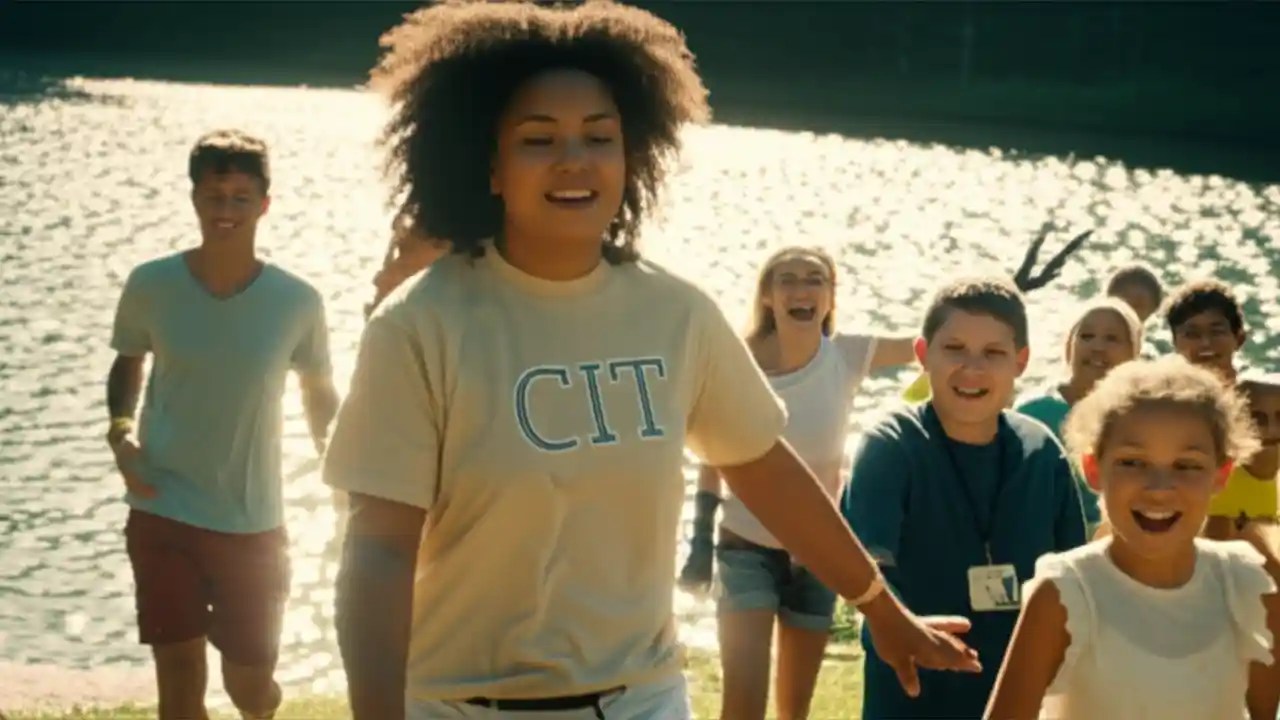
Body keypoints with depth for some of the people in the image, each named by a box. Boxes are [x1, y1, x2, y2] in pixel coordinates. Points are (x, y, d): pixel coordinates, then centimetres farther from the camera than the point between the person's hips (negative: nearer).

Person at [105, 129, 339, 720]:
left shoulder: (297, 302, -9)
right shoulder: (150, 286, -7)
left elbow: (320, 394, 7)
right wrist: (121, 432, -8)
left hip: (253, 524, 0)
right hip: (162, 517, 0)